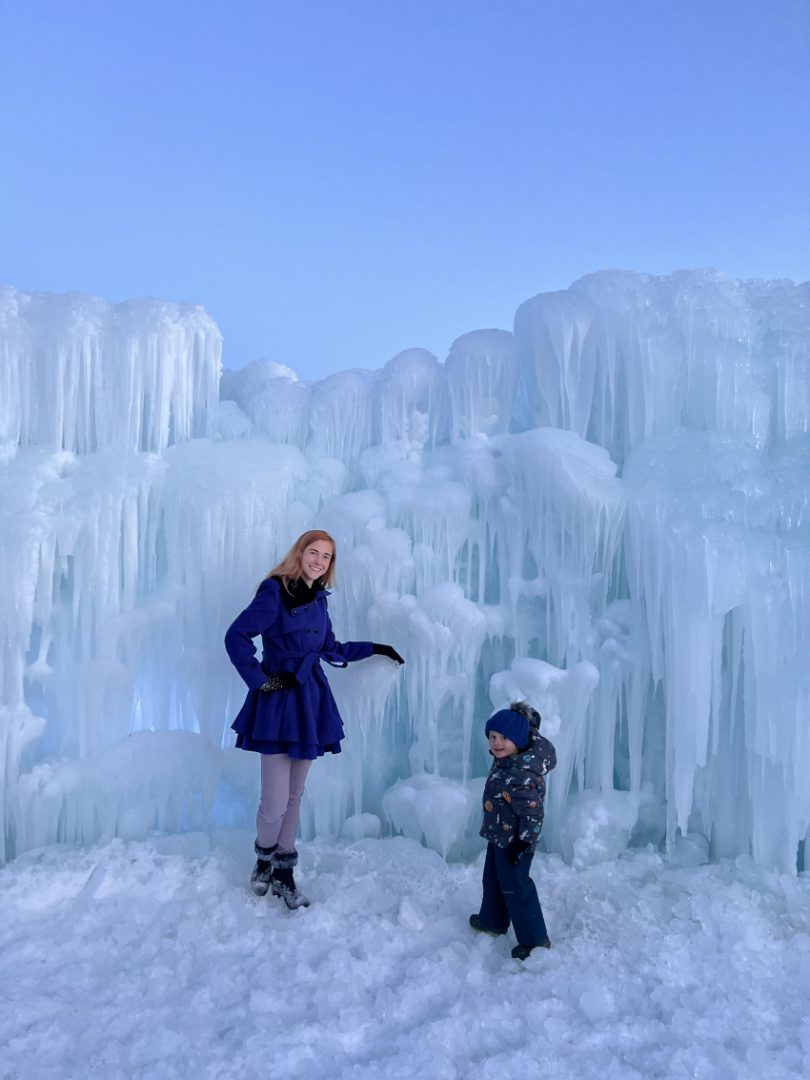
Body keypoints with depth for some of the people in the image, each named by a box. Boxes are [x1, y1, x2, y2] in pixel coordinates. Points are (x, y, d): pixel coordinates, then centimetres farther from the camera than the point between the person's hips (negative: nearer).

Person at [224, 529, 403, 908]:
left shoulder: (318, 599, 11)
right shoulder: (275, 592, -11)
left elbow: (332, 649, 22)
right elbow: (236, 636, -15)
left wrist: (374, 648, 23)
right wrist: (260, 680, -15)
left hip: (310, 702, 6)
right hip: (279, 704, -6)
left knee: (294, 796, 14)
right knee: (275, 802, -5)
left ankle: (283, 873, 27)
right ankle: (264, 858, 25)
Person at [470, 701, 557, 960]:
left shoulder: (521, 776, -35)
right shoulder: (505, 762, -7)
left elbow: (532, 813, -28)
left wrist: (523, 843, -21)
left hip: (514, 842, -10)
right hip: (499, 836, 10)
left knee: (515, 887, 7)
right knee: (493, 879, 26)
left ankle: (535, 940, 26)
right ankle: (493, 921, 49)